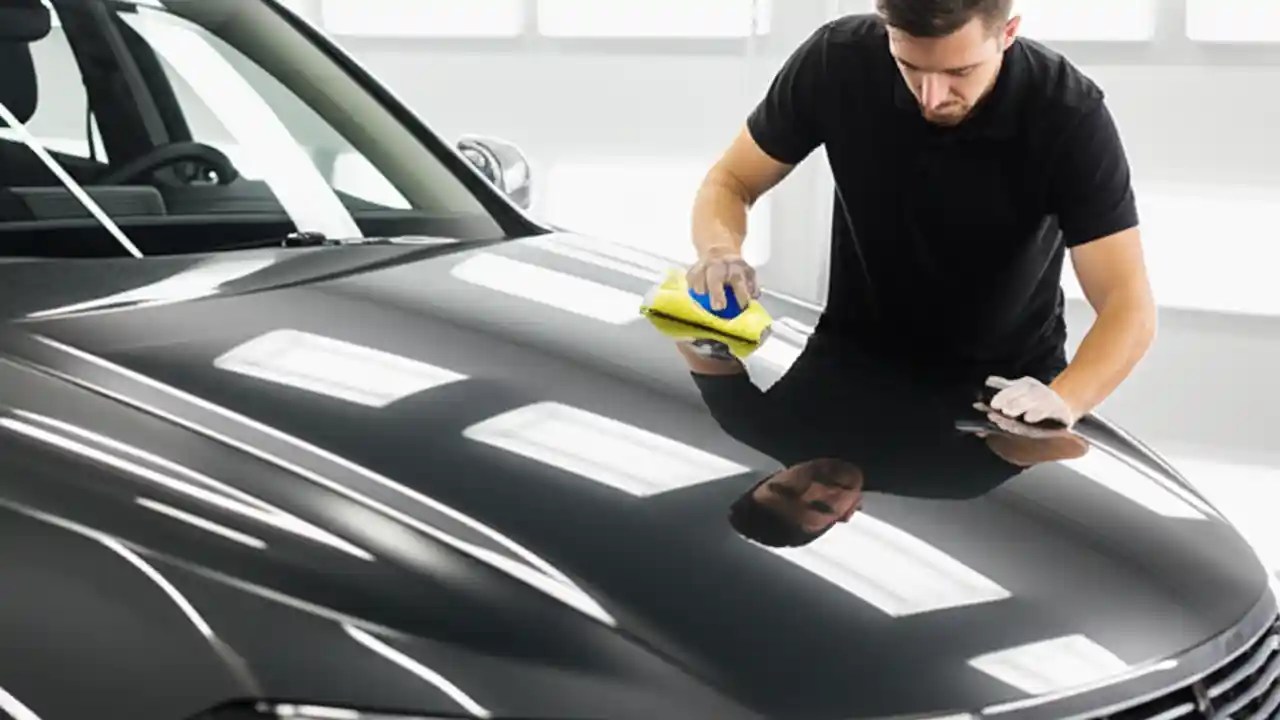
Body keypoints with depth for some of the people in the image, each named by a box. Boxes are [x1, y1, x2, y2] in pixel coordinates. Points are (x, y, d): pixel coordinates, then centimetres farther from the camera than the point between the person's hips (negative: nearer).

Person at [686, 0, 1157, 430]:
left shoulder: (1069, 116, -23)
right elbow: (730, 184, -5)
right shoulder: (838, 60, -18)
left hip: (1005, 392, -2)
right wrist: (721, 252, -28)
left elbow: (1130, 307, -25)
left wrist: (1062, 399, -45)